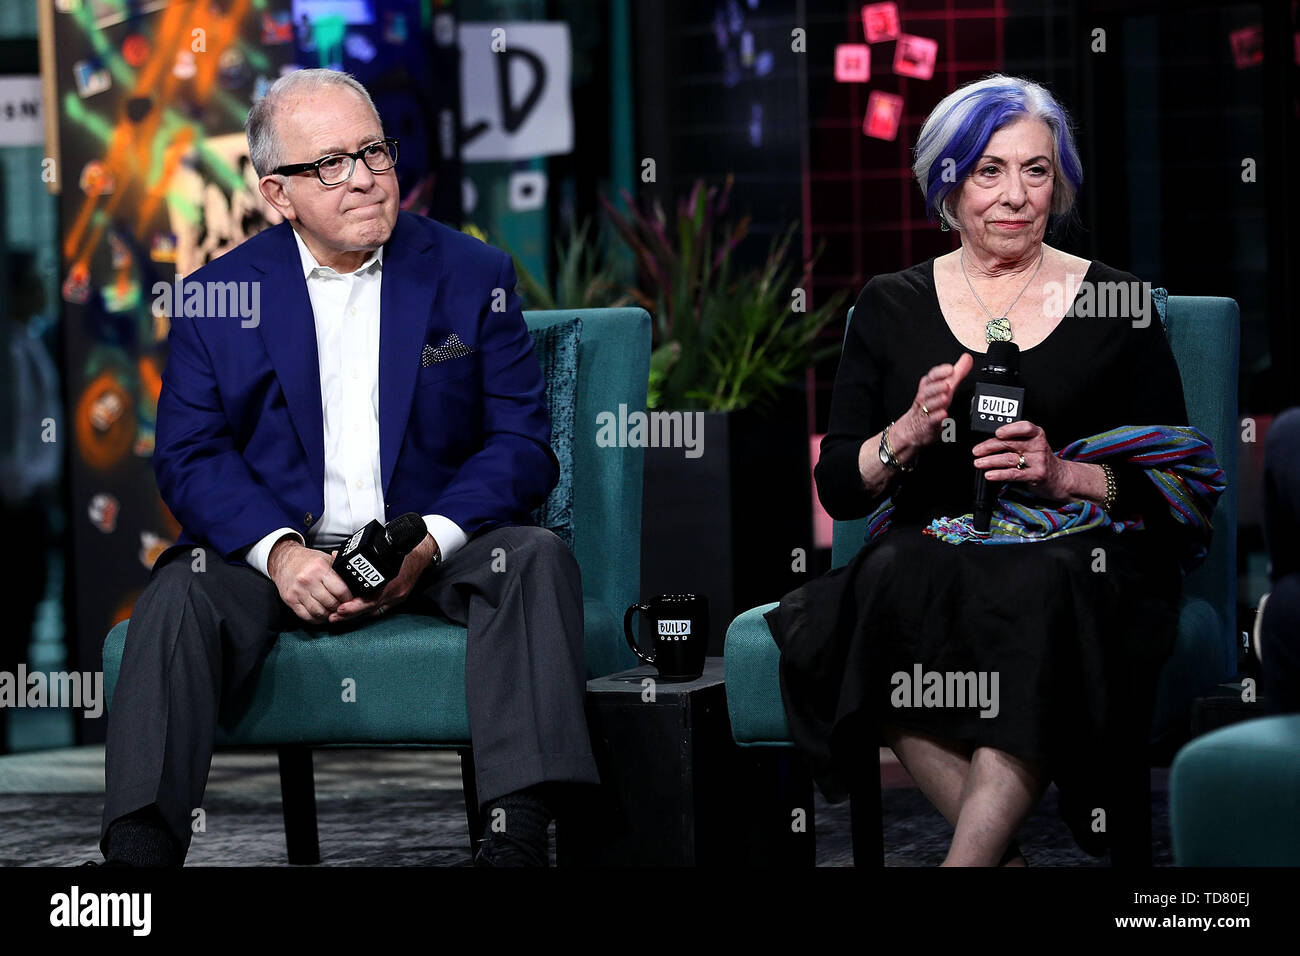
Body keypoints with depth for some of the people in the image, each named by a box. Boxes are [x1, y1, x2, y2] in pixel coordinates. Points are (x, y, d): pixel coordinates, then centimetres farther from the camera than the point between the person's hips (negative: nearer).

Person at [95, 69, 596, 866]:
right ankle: (140, 846, -35)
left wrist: (428, 543, -17)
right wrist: (279, 552, -19)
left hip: (438, 552, 0)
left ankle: (519, 834, -41)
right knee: (180, 597, -29)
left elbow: (523, 444, 1)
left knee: (537, 559, -29)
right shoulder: (218, 294, 7)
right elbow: (190, 456, 1)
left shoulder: (473, 276, 7)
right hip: (276, 554, 0)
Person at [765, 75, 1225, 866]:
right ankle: (999, 851, -30)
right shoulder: (893, 306, 13)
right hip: (926, 557, 2)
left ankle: (967, 858, -37)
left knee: (1036, 600, -38)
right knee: (888, 588, -35)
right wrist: (909, 433, -9)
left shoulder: (1114, 302, 9)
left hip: (1076, 562, -1)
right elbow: (838, 489, 10)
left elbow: (1180, 487, 6)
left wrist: (1066, 476, -12)